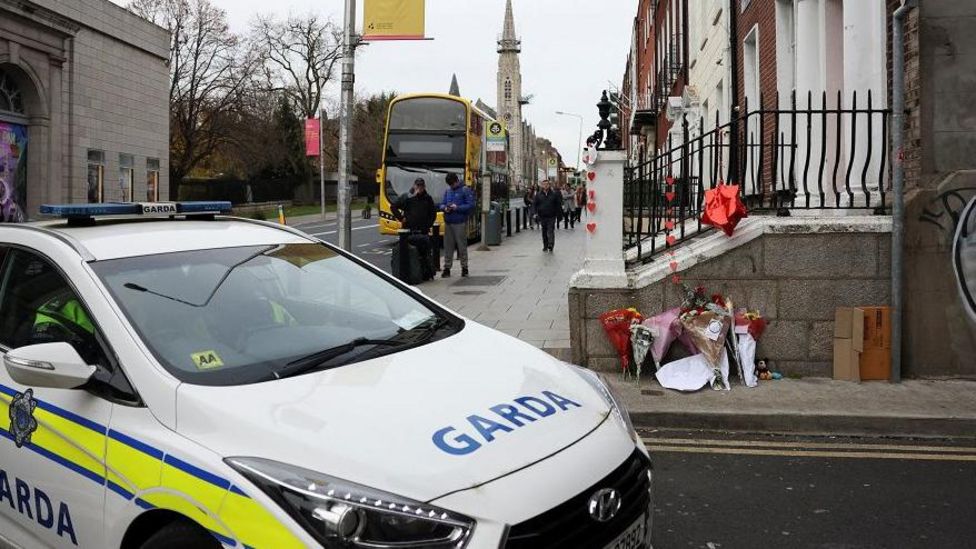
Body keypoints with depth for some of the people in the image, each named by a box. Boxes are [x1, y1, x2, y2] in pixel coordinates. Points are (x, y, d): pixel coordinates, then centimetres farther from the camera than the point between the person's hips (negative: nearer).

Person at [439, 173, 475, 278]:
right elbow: (442, 204, 19)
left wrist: (457, 208, -18)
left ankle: (464, 268, 9)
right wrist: (444, 208, -4)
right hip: (448, 222, 5)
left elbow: (471, 205, -10)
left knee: (462, 246, -1)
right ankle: (447, 268, 9)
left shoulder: (465, 190, -3)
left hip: (460, 223, -5)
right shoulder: (448, 191, 15)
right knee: (448, 246, 5)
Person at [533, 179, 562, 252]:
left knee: (550, 231, -10)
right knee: (544, 232, 10)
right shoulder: (538, 194, 6)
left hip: (551, 216, -3)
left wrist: (557, 213, -3)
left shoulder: (554, 194, 1)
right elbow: (535, 205, 10)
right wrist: (536, 213, -1)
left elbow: (558, 204, 3)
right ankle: (545, 246, 18)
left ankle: (550, 245, -15)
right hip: (542, 216, 3)